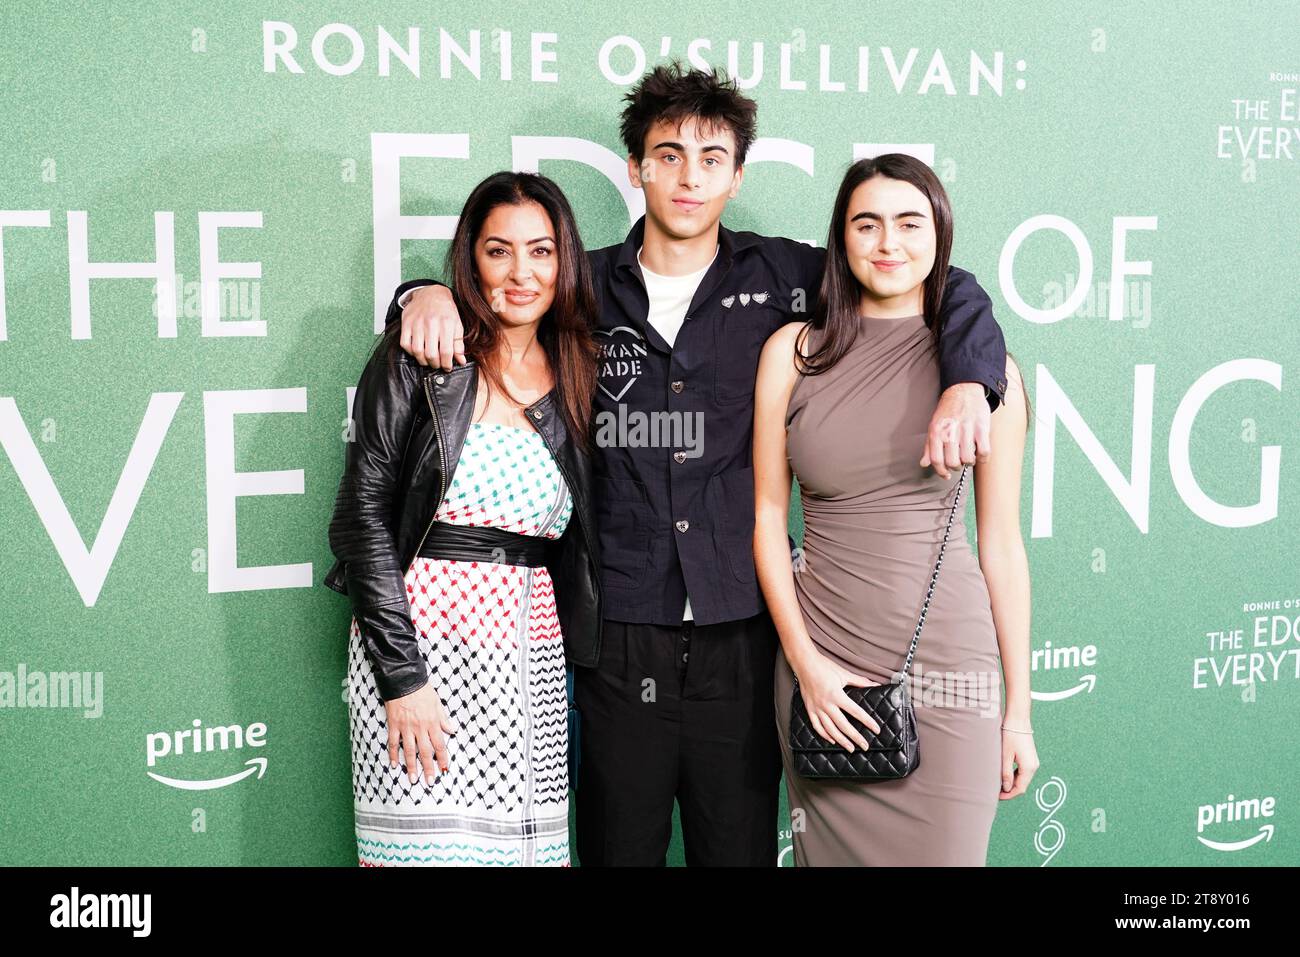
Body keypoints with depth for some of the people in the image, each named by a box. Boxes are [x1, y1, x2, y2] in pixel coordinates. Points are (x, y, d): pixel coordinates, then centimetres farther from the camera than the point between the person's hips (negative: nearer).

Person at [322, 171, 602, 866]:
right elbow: (363, 511, -8)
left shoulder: (575, 378, 12)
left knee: (527, 843, 2)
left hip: (532, 655, 5)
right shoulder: (421, 356, -1)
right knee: (432, 842, -6)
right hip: (419, 634, -4)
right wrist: (402, 675, -13)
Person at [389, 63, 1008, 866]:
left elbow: (947, 289, 5)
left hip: (742, 628, 0)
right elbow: (489, 284, 17)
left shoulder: (784, 278, 3)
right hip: (620, 634, 0)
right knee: (618, 848, 10)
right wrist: (429, 295, -6)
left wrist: (968, 383, -14)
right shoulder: (588, 287, 5)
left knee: (743, 846, 11)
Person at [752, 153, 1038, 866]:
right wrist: (806, 662, -5)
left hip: (946, 672, -1)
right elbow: (767, 516, 4)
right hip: (816, 661, 1)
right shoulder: (793, 351, 2)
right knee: (825, 855, 10)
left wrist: (1020, 711, 3)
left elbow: (1001, 545, 3)